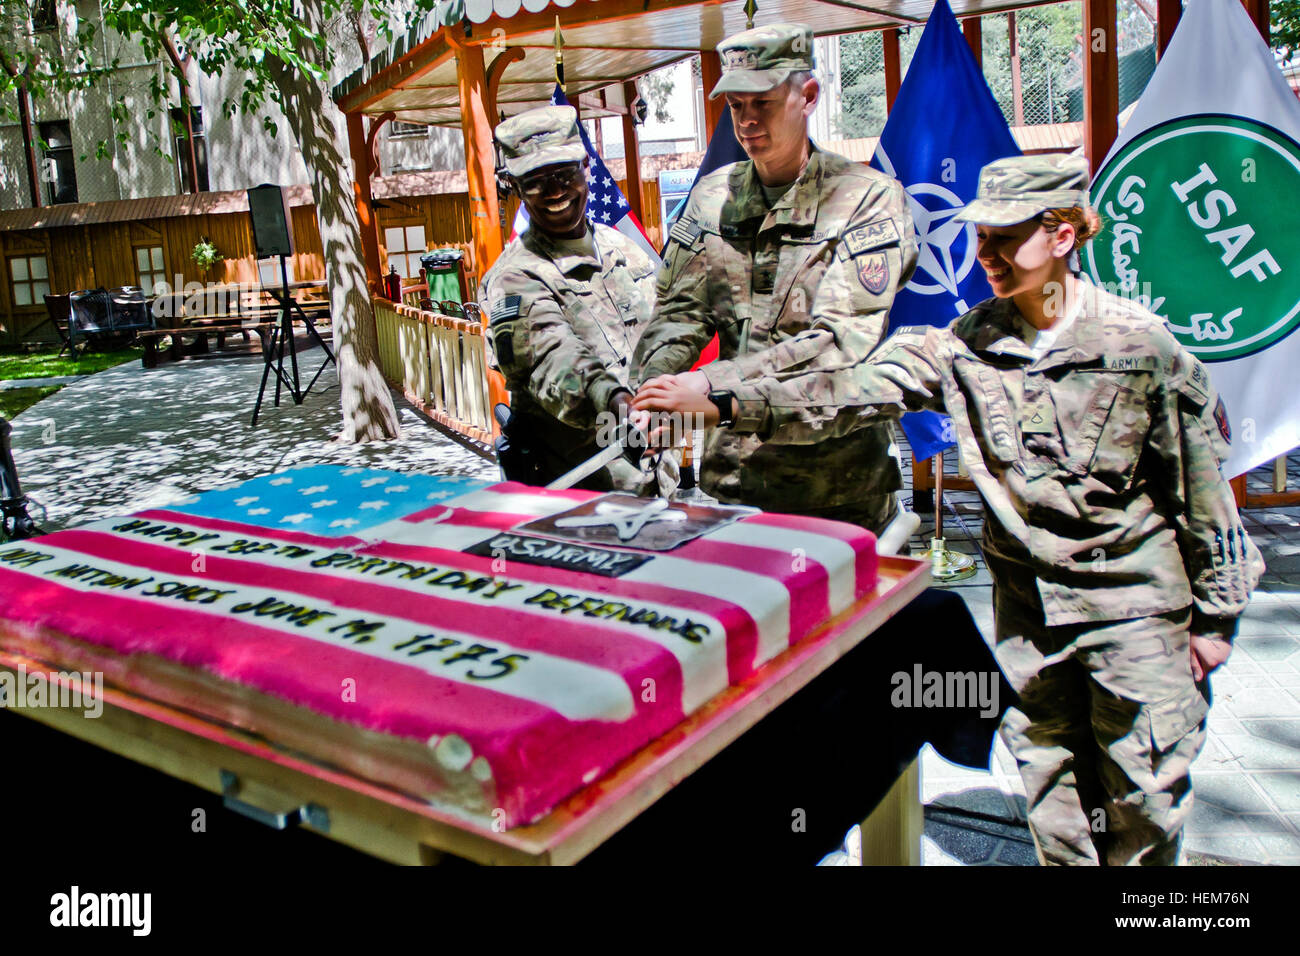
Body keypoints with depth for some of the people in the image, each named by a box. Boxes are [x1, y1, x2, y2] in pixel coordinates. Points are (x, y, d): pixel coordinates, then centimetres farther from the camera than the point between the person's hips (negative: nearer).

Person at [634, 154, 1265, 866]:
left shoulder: (1139, 344, -11)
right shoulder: (964, 345, -5)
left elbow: (1201, 488, -4)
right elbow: (852, 394, -15)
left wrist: (1215, 613, 0)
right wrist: (720, 401, -25)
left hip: (1136, 607, -2)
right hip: (1027, 606, 3)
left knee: (1143, 793, 9)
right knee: (1049, 786, 15)